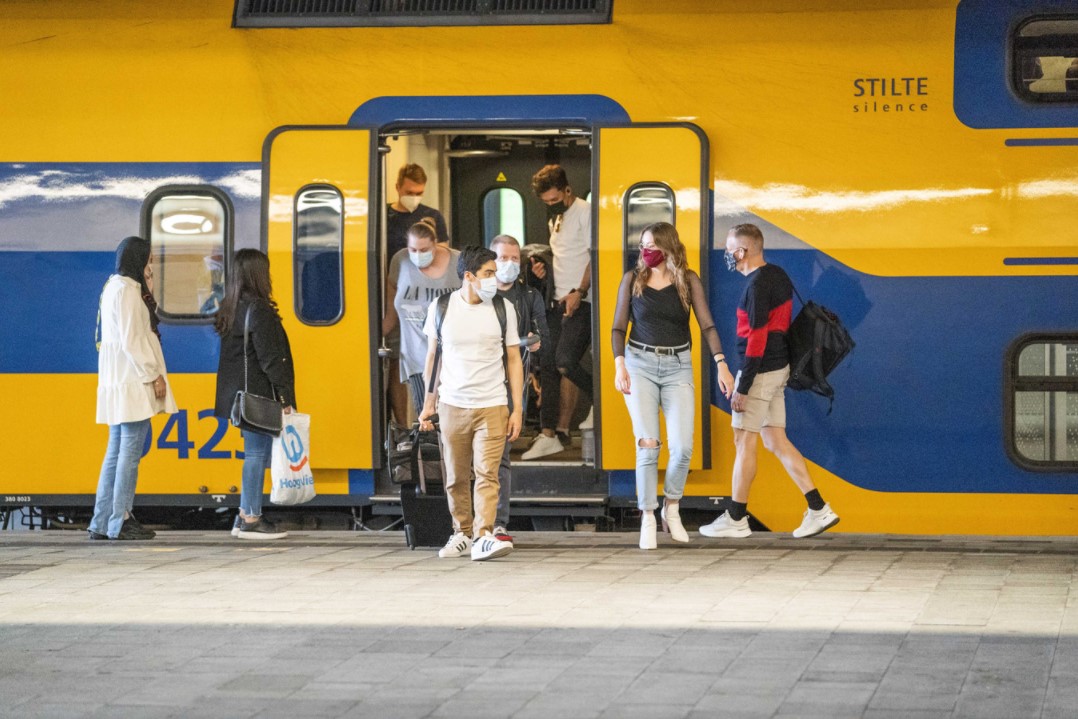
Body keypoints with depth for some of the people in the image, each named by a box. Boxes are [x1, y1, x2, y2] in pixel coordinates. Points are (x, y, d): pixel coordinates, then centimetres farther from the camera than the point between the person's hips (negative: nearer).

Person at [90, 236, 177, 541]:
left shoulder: (114, 287, 18)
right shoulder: (127, 290, -14)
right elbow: (132, 340, -19)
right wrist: (154, 376, -16)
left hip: (118, 383, 10)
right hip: (133, 381, -10)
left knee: (116, 451, 11)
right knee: (130, 451, -7)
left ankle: (103, 522, 12)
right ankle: (120, 521, -6)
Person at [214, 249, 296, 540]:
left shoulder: (231, 310, 14)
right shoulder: (257, 309, -14)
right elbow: (269, 357, -17)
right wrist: (284, 396, -15)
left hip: (240, 395, 9)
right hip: (259, 395, -9)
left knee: (254, 454, 14)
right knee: (257, 454, -5)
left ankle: (245, 516, 17)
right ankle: (251, 519, -2)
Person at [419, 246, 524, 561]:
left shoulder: (503, 309, 3)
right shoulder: (441, 308, 3)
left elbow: (513, 359, 7)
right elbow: (433, 356, 13)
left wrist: (517, 408, 2)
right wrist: (429, 404, 12)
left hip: (492, 406, -1)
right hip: (452, 405, 1)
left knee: (487, 473, -13)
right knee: (456, 478, 7)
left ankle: (483, 537, -20)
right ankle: (462, 533, 20)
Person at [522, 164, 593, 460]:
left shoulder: (584, 212, -7)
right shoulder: (555, 219, 20)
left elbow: (595, 257, -13)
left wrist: (579, 292, -21)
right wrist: (543, 267, 9)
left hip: (580, 301, -9)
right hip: (558, 300, 9)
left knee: (565, 363, -17)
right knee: (547, 364, 2)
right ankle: (548, 434, 4)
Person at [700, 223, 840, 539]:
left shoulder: (757, 286, -18)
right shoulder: (778, 276, 11)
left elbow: (757, 339, -21)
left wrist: (742, 387, -19)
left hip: (761, 371, -9)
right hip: (779, 368, 9)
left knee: (744, 441, 0)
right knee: (776, 440, 11)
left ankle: (736, 519, 7)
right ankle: (818, 509, 6)